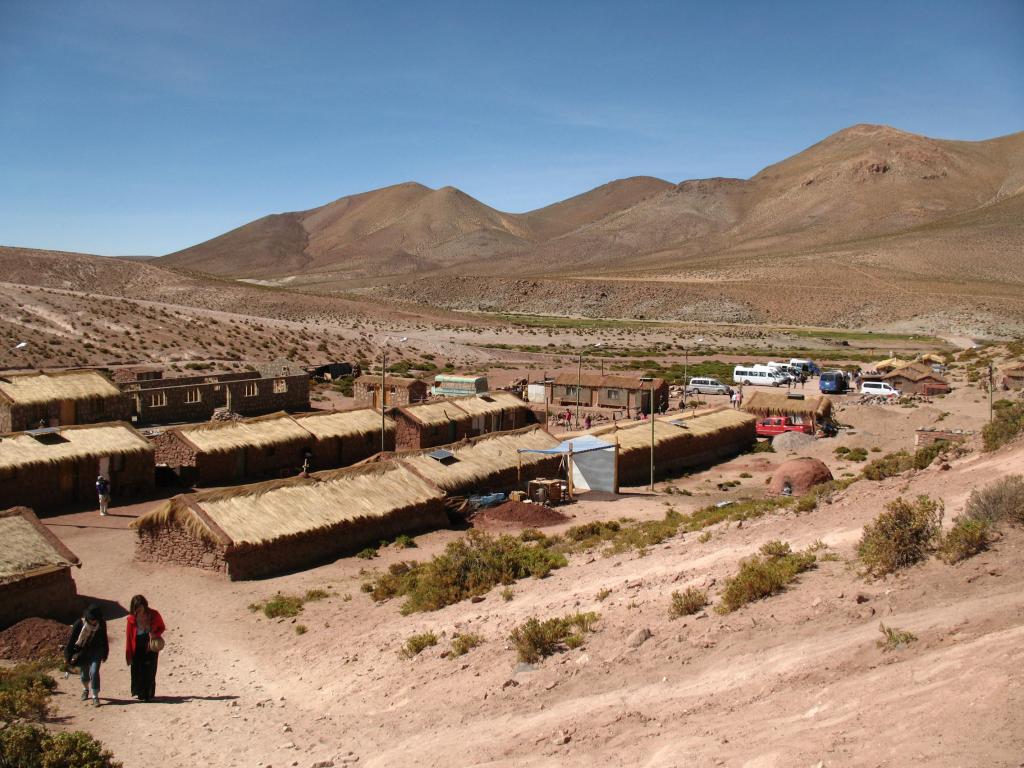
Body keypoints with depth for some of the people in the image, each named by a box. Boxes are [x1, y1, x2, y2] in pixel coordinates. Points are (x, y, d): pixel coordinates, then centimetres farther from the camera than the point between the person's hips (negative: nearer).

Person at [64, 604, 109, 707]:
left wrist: (104, 655, 13)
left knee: (94, 672, -15)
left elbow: (104, 639, 6)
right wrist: (67, 656, -5)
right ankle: (85, 689, 45)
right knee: (84, 674, 13)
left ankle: (95, 696, -5)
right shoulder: (79, 624, -17)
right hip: (83, 653, 0)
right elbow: (71, 640, -8)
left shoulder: (101, 624, -10)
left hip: (96, 652, 0)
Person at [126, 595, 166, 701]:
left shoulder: (154, 615, -10)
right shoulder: (132, 619, -11)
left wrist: (155, 634, -17)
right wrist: (128, 655, -4)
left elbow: (161, 628, 6)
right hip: (137, 649, 0)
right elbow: (128, 636, -4)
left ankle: (148, 694, 13)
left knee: (149, 672, 0)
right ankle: (138, 692, 26)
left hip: (151, 648, 0)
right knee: (137, 671, 6)